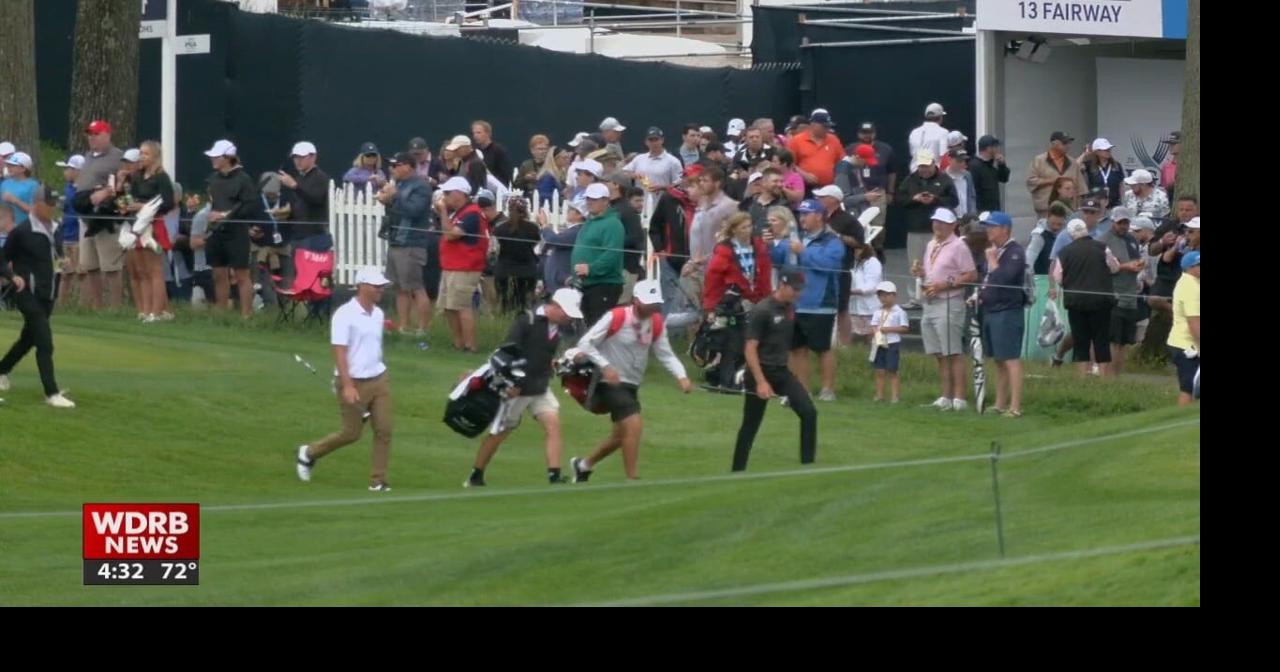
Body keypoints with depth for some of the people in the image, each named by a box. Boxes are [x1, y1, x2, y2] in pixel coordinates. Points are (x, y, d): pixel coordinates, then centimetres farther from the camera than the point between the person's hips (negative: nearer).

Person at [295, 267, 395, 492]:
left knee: (384, 430, -2)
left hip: (379, 380, 7)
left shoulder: (378, 314, 8)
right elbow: (339, 352, -20)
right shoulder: (344, 315, -16)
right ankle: (309, 453, 25)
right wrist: (347, 386, -27)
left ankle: (378, 481, 5)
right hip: (355, 383, -7)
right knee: (351, 434, 2)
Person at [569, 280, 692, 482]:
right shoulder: (616, 318, -19)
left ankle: (584, 465, 40)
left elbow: (665, 354, 5)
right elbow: (585, 344, -15)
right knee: (634, 425, -21)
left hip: (631, 386, 8)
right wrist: (605, 366, -28)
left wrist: (681, 376, -12)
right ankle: (633, 482, -16)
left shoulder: (656, 323, 0)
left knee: (622, 435, 17)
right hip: (611, 382, -8)